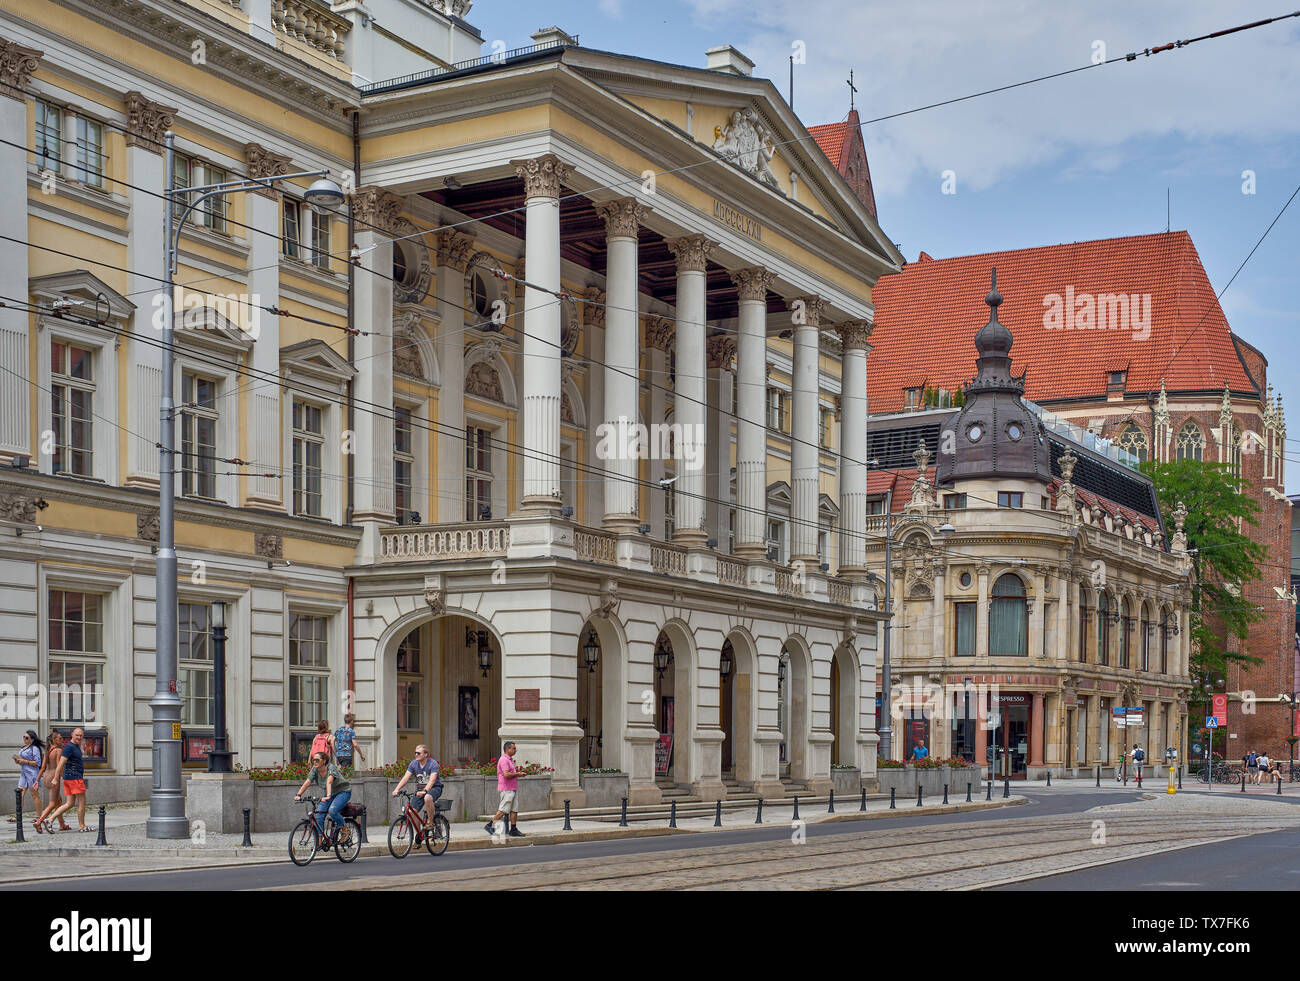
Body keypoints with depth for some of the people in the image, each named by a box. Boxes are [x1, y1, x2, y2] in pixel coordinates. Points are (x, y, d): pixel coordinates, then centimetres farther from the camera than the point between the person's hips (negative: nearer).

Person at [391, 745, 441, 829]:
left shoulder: (433, 763, -18)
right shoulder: (414, 763, -2)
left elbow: (432, 780, -31)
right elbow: (405, 778, -9)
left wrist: (424, 791, -47)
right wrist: (396, 789, -25)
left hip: (435, 788, -6)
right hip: (421, 789, 6)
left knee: (427, 798, -40)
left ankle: (430, 822, -20)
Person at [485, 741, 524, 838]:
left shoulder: (510, 759, 19)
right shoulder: (504, 760, -14)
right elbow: (506, 774, -24)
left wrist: (515, 770, 11)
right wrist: (517, 774, -13)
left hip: (513, 789, 10)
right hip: (507, 789, -10)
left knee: (514, 810, 5)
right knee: (503, 810, -9)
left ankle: (513, 829, 6)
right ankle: (490, 825, -1)